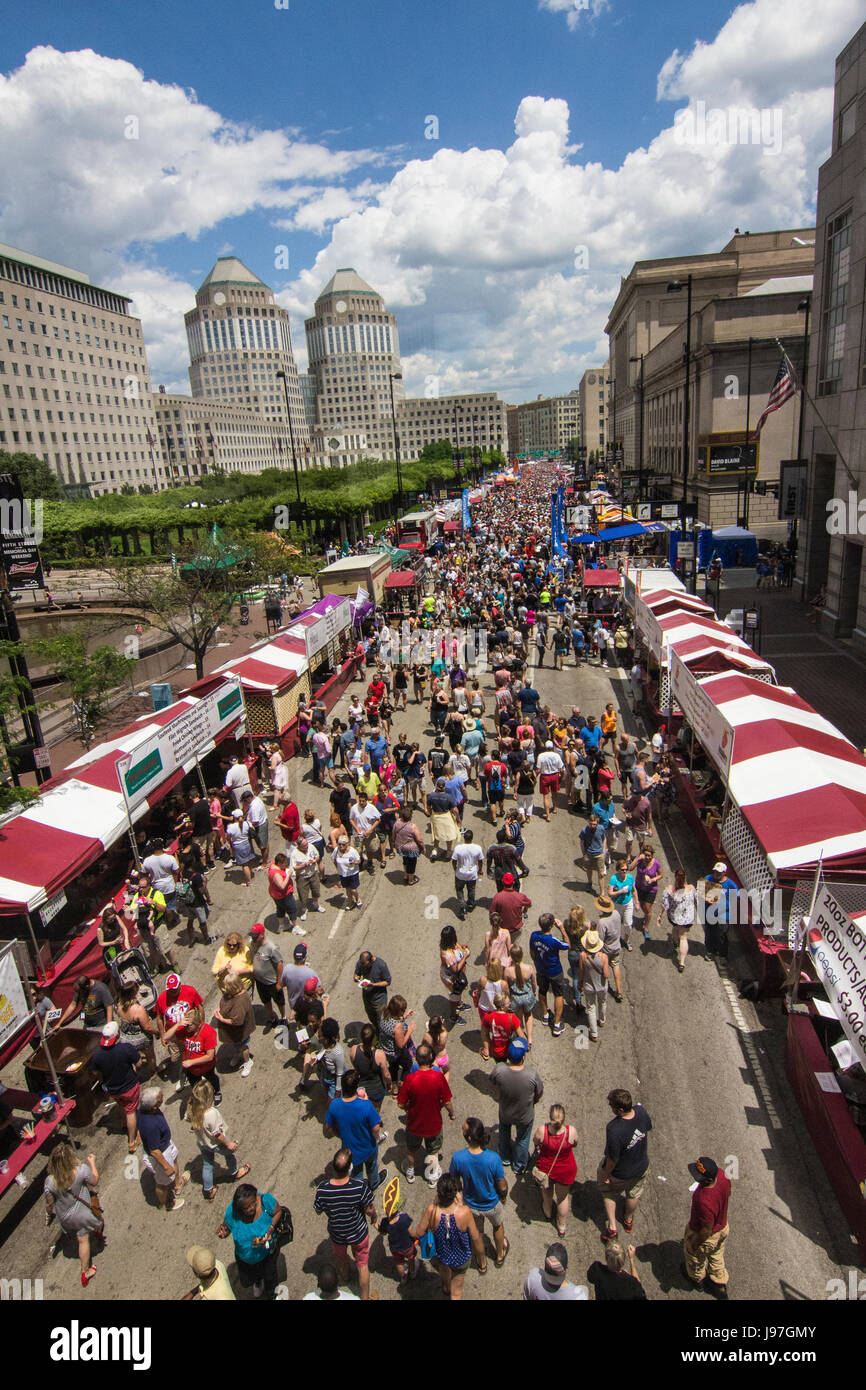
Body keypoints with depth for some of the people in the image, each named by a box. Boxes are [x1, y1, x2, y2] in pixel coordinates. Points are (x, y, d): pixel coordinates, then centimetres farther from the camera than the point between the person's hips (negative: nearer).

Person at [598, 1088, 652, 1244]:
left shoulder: (614, 1129, -44)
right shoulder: (641, 1111, -29)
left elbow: (612, 1159, -28)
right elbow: (648, 1127, -3)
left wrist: (606, 1174, -11)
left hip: (619, 1173, -5)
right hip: (641, 1166, 5)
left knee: (608, 1193, 29)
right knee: (633, 1194, 33)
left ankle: (612, 1227, 39)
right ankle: (628, 1221, 57)